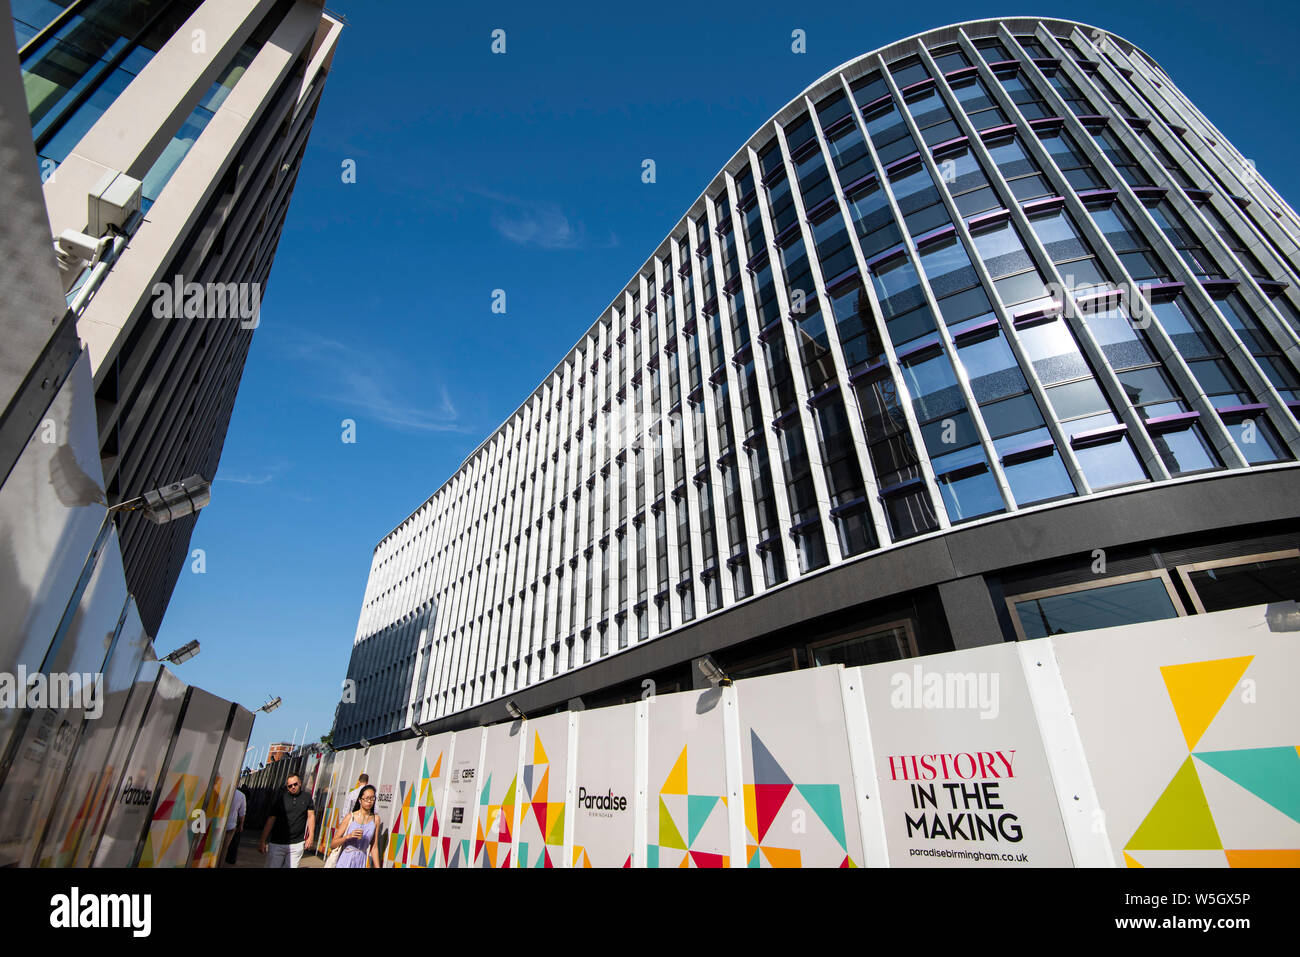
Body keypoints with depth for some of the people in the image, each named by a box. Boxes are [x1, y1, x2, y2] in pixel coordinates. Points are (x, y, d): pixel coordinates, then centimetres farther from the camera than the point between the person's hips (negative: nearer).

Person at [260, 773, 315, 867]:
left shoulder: (307, 798, 6)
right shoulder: (279, 798, 1)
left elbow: (311, 816, 8)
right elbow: (270, 820, 0)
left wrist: (310, 837, 2)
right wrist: (263, 842, -4)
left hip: (297, 844, 1)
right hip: (277, 844, -1)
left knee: (291, 866, -2)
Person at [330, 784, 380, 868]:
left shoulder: (375, 819, 0)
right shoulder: (350, 817, -6)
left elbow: (374, 847, 2)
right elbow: (332, 845, -5)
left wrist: (377, 866, -3)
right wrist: (348, 836, -21)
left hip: (362, 862, 1)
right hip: (345, 862, -1)